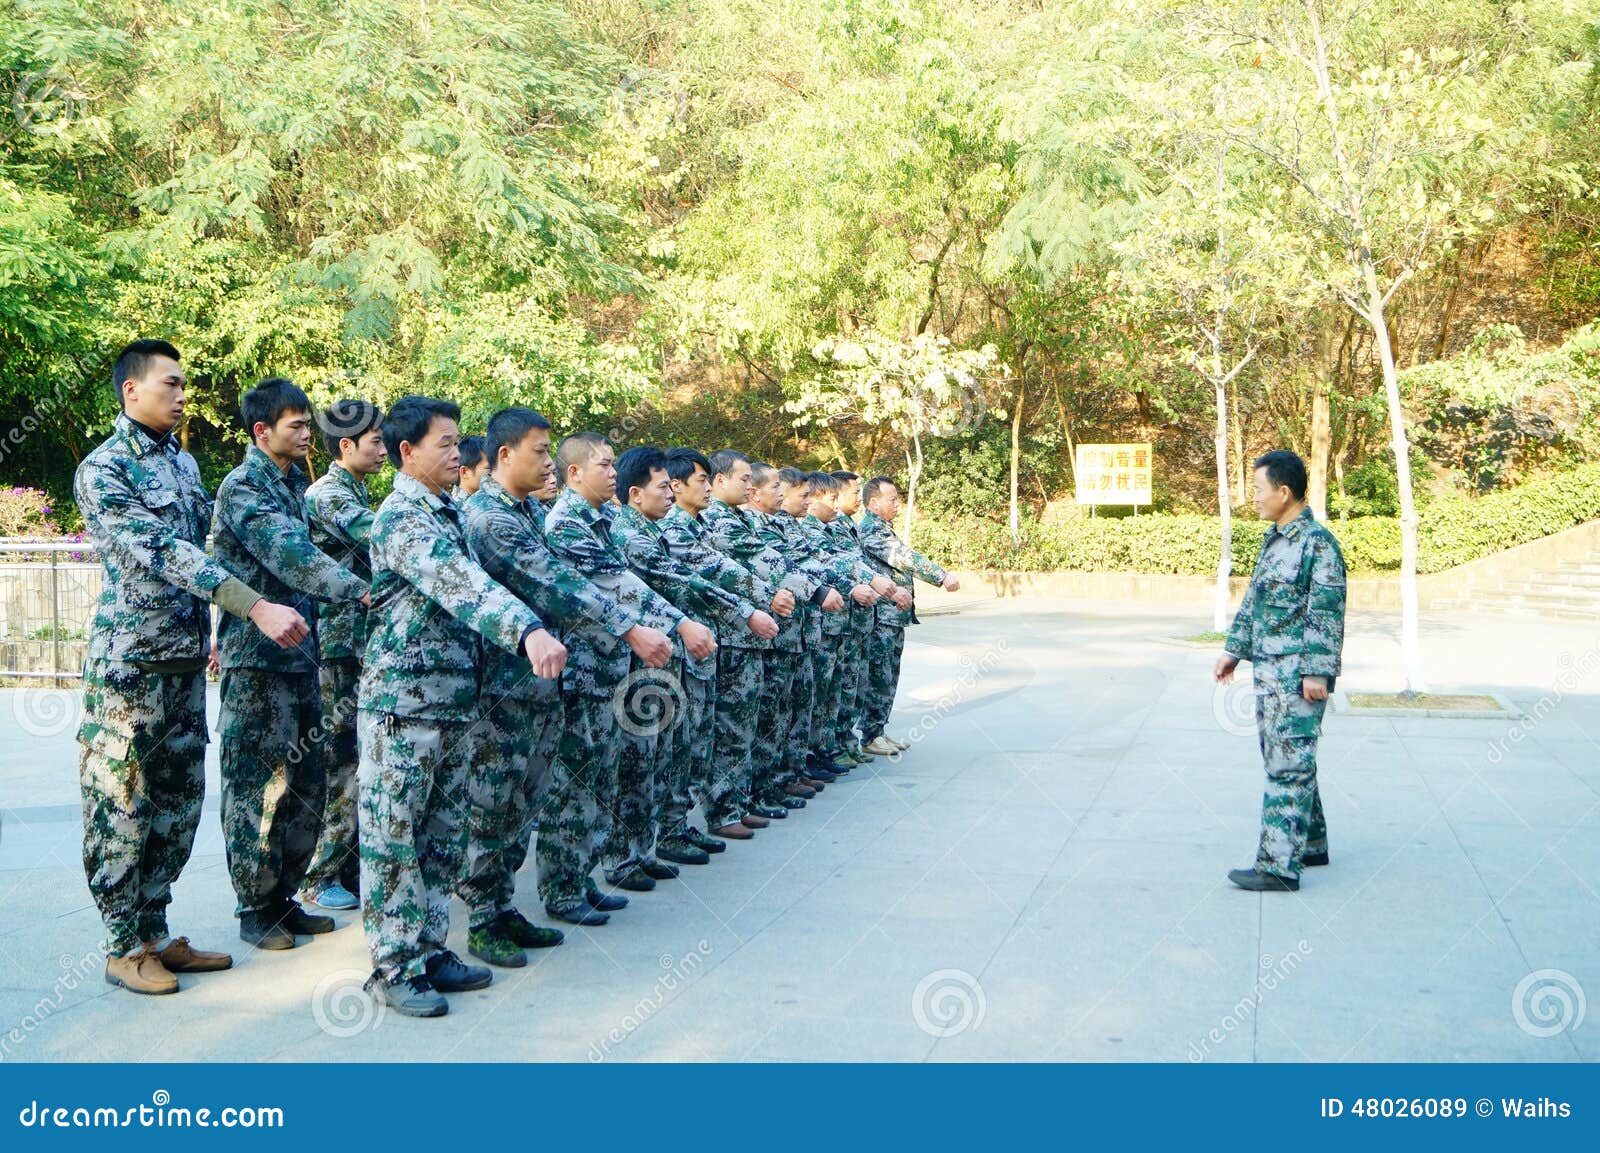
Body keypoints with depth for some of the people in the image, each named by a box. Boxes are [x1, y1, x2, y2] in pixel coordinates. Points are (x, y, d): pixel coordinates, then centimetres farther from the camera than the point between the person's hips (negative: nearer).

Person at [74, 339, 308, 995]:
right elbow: (161, 553, -23)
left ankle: (154, 932, 23)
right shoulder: (102, 470, -12)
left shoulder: (183, 462, 13)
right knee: (121, 807, 2)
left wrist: (215, 631, 19)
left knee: (178, 805, 12)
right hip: (129, 663, -8)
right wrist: (255, 607, -30)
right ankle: (125, 947, 13)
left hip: (187, 660, 8)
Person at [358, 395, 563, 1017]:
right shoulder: (402, 517, -15)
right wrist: (528, 629, -46)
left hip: (454, 703, 9)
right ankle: (392, 967, 9)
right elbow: (457, 582, -33)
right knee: (394, 840, 1)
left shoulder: (446, 513, 14)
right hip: (404, 706, -9)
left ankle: (429, 951, 23)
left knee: (443, 837, 13)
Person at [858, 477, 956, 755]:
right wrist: (943, 576, -23)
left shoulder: (883, 528, 19)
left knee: (888, 677, 13)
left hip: (895, 616, 10)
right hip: (882, 616, -10)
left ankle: (879, 731, 20)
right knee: (878, 677, -4)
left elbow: (903, 559, 20)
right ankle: (871, 736, 2)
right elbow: (906, 557, -22)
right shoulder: (872, 529, -14)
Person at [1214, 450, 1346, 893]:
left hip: (1296, 676, -9)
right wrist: (1234, 650, 21)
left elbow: (1328, 614, -17)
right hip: (1267, 670, 10)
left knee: (1288, 766, -8)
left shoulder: (1318, 544, -14)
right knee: (1281, 761, 16)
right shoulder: (1273, 539, 14)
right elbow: (1252, 601, 22)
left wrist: (1318, 673, -20)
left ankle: (1279, 865, -5)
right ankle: (1311, 844, 29)